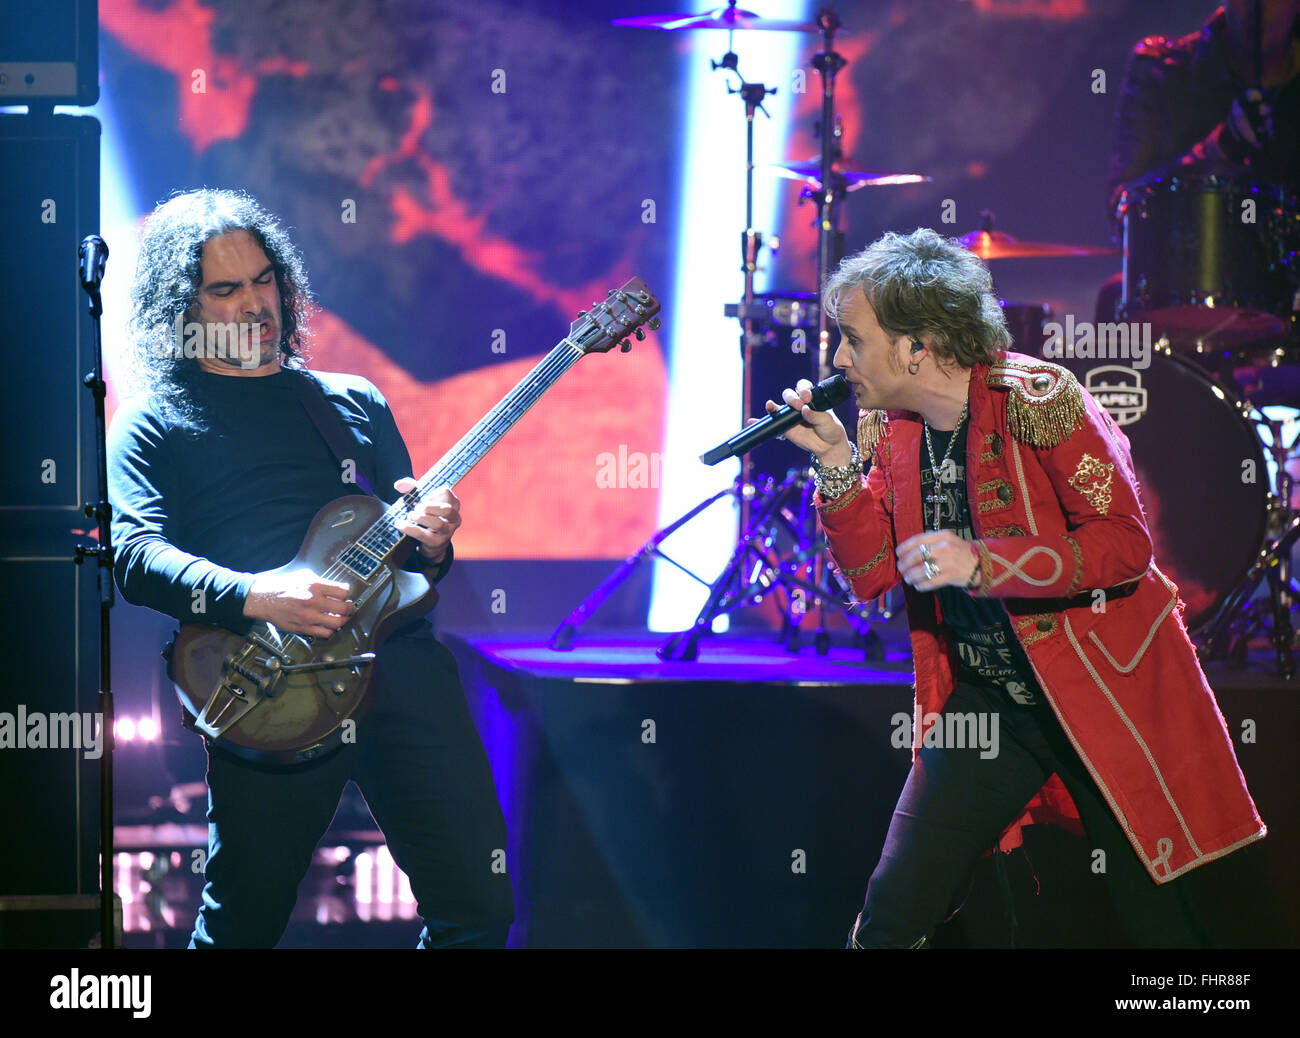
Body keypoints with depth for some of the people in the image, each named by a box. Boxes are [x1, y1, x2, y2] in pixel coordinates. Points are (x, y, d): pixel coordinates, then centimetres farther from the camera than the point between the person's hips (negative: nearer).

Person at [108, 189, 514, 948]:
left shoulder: (356, 402, 25)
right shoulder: (156, 423, 11)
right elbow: (132, 552, -7)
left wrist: (430, 545, 1)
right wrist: (254, 596, -21)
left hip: (400, 655, 4)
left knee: (479, 904, -4)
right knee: (244, 923, -1)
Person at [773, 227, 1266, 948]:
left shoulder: (1036, 398, -16)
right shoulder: (888, 427, 4)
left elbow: (1124, 543, -20)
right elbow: (873, 573, 6)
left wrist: (980, 562, -28)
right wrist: (835, 462, -8)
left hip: (1103, 690, -5)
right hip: (983, 703, 6)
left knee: (1155, 916, 0)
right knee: (890, 916, -1)